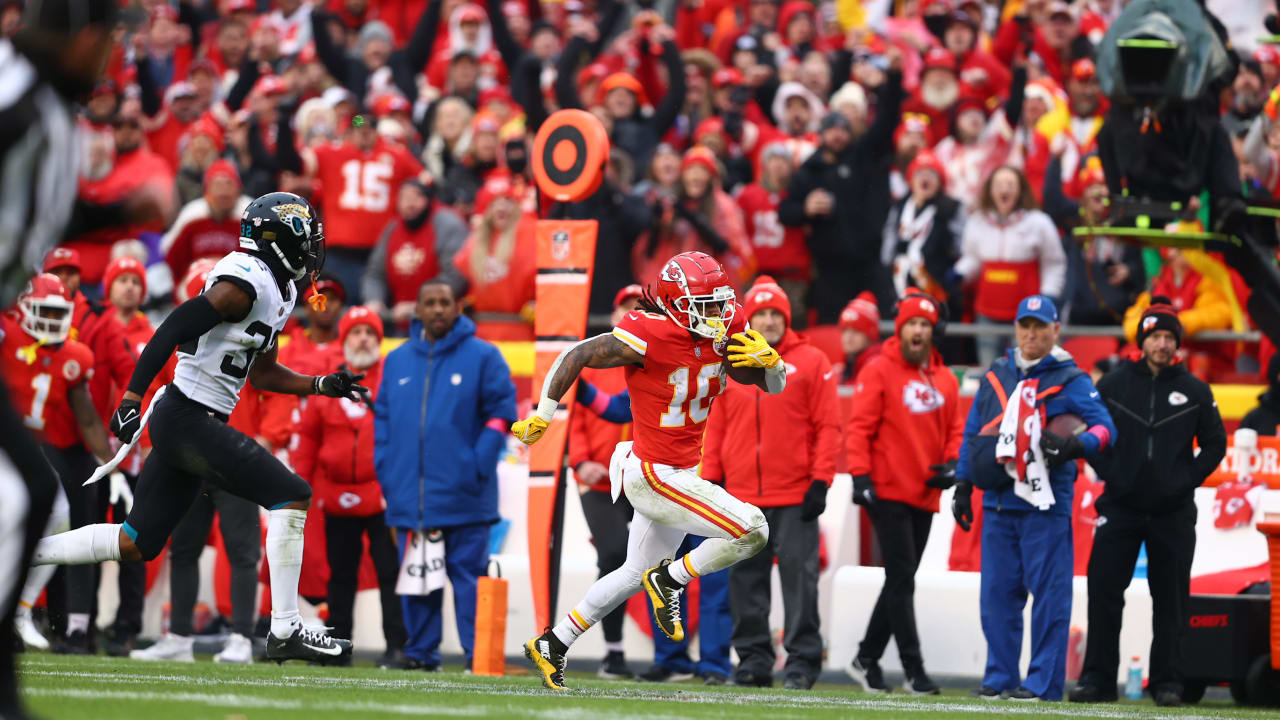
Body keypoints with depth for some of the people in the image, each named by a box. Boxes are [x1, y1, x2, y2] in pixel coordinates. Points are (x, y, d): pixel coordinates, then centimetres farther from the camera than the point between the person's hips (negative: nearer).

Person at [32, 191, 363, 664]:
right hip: (190, 418, -10)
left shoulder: (279, 291, 16)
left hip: (187, 422, 10)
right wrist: (132, 398, -26)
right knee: (291, 496, -12)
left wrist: (322, 386, 16)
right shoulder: (246, 283, -16)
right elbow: (173, 331, -22)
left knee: (134, 546, 13)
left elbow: (262, 374, 25)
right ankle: (285, 632, -11)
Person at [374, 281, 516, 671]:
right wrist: (386, 472, 6)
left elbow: (501, 412, -2)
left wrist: (479, 467, -9)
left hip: (463, 500, -4)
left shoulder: (482, 356, 1)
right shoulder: (397, 361, 13)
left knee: (469, 576, -5)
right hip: (409, 499, 4)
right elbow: (382, 420, 16)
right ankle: (420, 652, 12)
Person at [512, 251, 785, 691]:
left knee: (635, 576, 22)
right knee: (752, 531, -17)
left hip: (678, 475, 9)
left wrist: (769, 360, -17)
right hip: (655, 477, -9)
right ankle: (668, 581, 2)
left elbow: (774, 385, 6)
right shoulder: (653, 338, -23)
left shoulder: (724, 337, -1)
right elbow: (577, 356, -18)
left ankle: (551, 646, 33)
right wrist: (542, 417, -14)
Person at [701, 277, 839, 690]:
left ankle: (802, 659, -2)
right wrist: (711, 478, 6)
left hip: (795, 498, -3)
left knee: (798, 575, -5)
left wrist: (820, 481, -9)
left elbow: (828, 426, -1)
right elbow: (716, 427, 14)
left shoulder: (811, 363, 2)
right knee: (745, 578, 4)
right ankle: (753, 659, 11)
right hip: (742, 496, 4)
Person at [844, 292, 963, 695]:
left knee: (902, 582, 10)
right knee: (901, 580, -9)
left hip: (925, 496, 6)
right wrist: (861, 476, -16)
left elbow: (955, 429, 18)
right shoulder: (879, 372, -4)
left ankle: (867, 660, 21)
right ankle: (913, 669, -9)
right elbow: (859, 427, -7)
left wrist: (952, 464, -1)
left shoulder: (945, 381, 11)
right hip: (888, 492, -6)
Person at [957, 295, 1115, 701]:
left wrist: (1078, 445, -28)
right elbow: (973, 434, 20)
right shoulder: (995, 376, 15)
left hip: (1045, 505, -5)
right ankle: (1000, 678, 14)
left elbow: (1104, 427, -8)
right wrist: (963, 484, 13)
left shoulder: (1070, 380, 0)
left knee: (1048, 593, -6)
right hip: (998, 501, 5)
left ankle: (1044, 682, -4)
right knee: (997, 593, 7)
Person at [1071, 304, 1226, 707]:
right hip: (1121, 507, 0)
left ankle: (1167, 682, 8)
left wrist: (1188, 482, -1)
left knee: (1171, 599, 2)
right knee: (1103, 591, -6)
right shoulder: (1113, 385, 4)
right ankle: (1098, 679, -2)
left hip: (1173, 514, 0)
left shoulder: (1194, 391, 5)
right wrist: (1108, 473, -1)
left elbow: (1215, 444, 10)